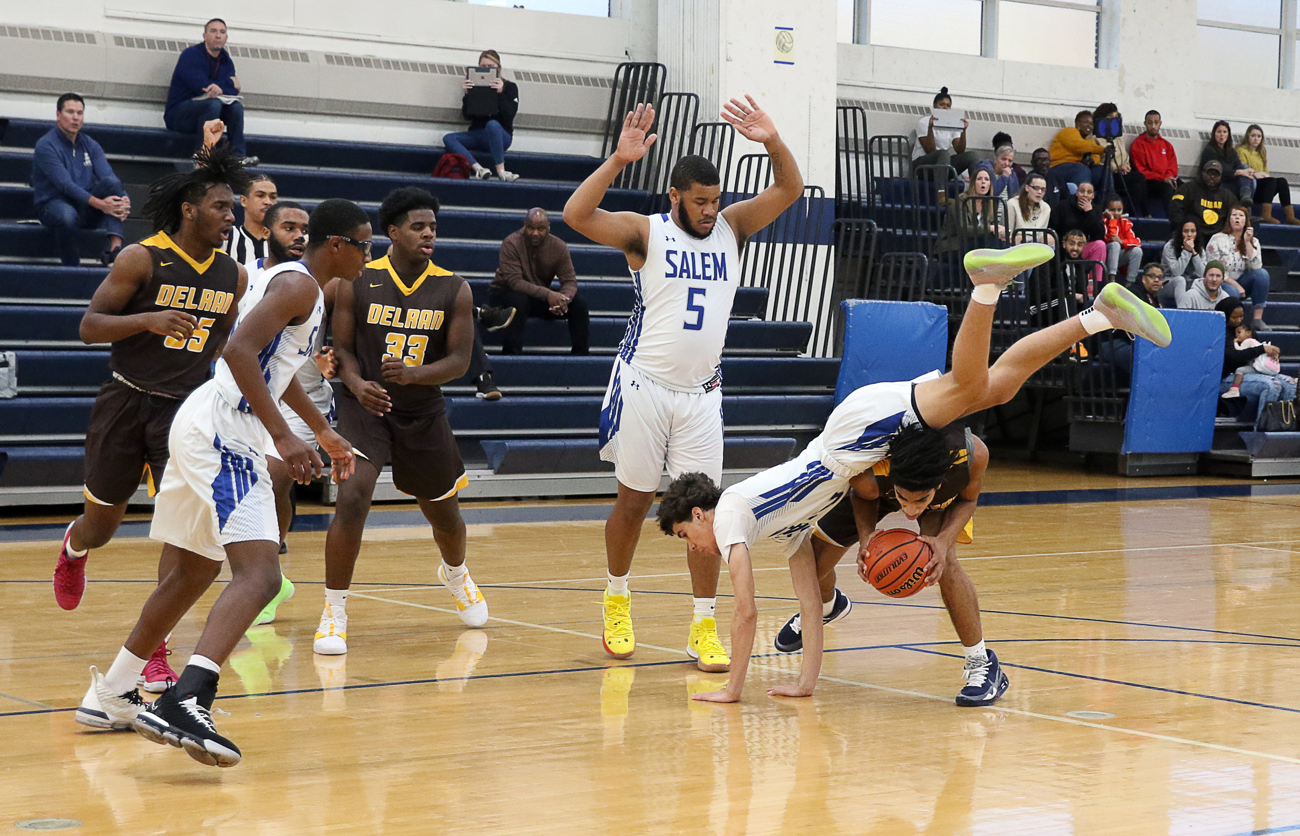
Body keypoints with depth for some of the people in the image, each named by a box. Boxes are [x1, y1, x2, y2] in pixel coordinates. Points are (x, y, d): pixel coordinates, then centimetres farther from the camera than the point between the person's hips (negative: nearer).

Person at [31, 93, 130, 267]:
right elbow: (65, 185, -20)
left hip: (86, 209, 5)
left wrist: (124, 200, -28)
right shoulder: (46, 145, -8)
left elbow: (109, 177, -4)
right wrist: (99, 204, -33)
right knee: (67, 215, -41)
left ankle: (115, 246, -37)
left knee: (112, 182, -23)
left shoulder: (91, 146, 11)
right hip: (53, 205, -5)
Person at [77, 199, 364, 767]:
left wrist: (324, 432, 45)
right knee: (259, 575, -22)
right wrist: (283, 437, -26)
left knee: (195, 571, 24)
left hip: (203, 429, 11)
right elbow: (239, 351, -24)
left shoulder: (291, 282, 22)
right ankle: (187, 702, -38)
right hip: (223, 430, -11)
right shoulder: (300, 285, -10)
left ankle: (111, 695, 34)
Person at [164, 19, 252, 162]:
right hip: (178, 115, -6)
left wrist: (220, 88, -27)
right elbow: (201, 86, -21)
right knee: (213, 104, -31)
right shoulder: (190, 55, -9)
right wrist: (230, 83, -12)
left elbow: (234, 91, -4)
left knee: (236, 106, -14)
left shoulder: (227, 61, 12)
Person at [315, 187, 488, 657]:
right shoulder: (358, 282, -9)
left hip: (424, 414, 3)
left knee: (444, 513, 17)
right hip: (366, 407, -3)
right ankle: (334, 614, -12)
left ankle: (456, 574, 53)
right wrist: (357, 383, -24)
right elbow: (341, 346, -3)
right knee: (353, 498, -23)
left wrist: (413, 374, -27)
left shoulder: (453, 290, -6)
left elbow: (460, 361, -8)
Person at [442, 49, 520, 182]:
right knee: (448, 139, -21)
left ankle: (500, 171, -42)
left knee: (492, 124, -38)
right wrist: (467, 94, -12)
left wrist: (500, 93, -18)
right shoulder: (475, 86, 10)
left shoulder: (510, 87, 5)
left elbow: (509, 116, -8)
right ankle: (478, 169, -43)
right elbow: (467, 115, 2)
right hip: (477, 135, 4)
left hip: (501, 136, -4)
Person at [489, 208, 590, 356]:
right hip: (506, 293, -4)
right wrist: (548, 295, -41)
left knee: (579, 304, -14)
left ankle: (582, 354, -3)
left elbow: (570, 281, -10)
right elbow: (515, 282, -30)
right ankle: (510, 353, -33)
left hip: (542, 298, 4)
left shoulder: (559, 247, -8)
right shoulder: (511, 244, -22)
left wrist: (563, 298, -35)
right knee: (519, 301, -39)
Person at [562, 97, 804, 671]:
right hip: (644, 385, -3)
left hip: (701, 392, 3)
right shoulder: (645, 233, -6)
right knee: (633, 501, 7)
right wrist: (619, 160, -30)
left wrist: (772, 143, -18)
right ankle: (617, 601, 28)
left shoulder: (731, 227, 5)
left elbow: (789, 191, -1)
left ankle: (704, 628, 3)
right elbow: (576, 215, -21)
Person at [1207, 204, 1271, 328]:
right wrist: (1235, 285, -16)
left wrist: (1247, 242, -16)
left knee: (1262, 273, -23)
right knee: (1232, 291, -38)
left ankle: (1258, 319, -25)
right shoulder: (1218, 239, -3)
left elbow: (1256, 267, -11)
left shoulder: (1253, 241, 7)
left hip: (1241, 283, 4)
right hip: (1222, 284, -4)